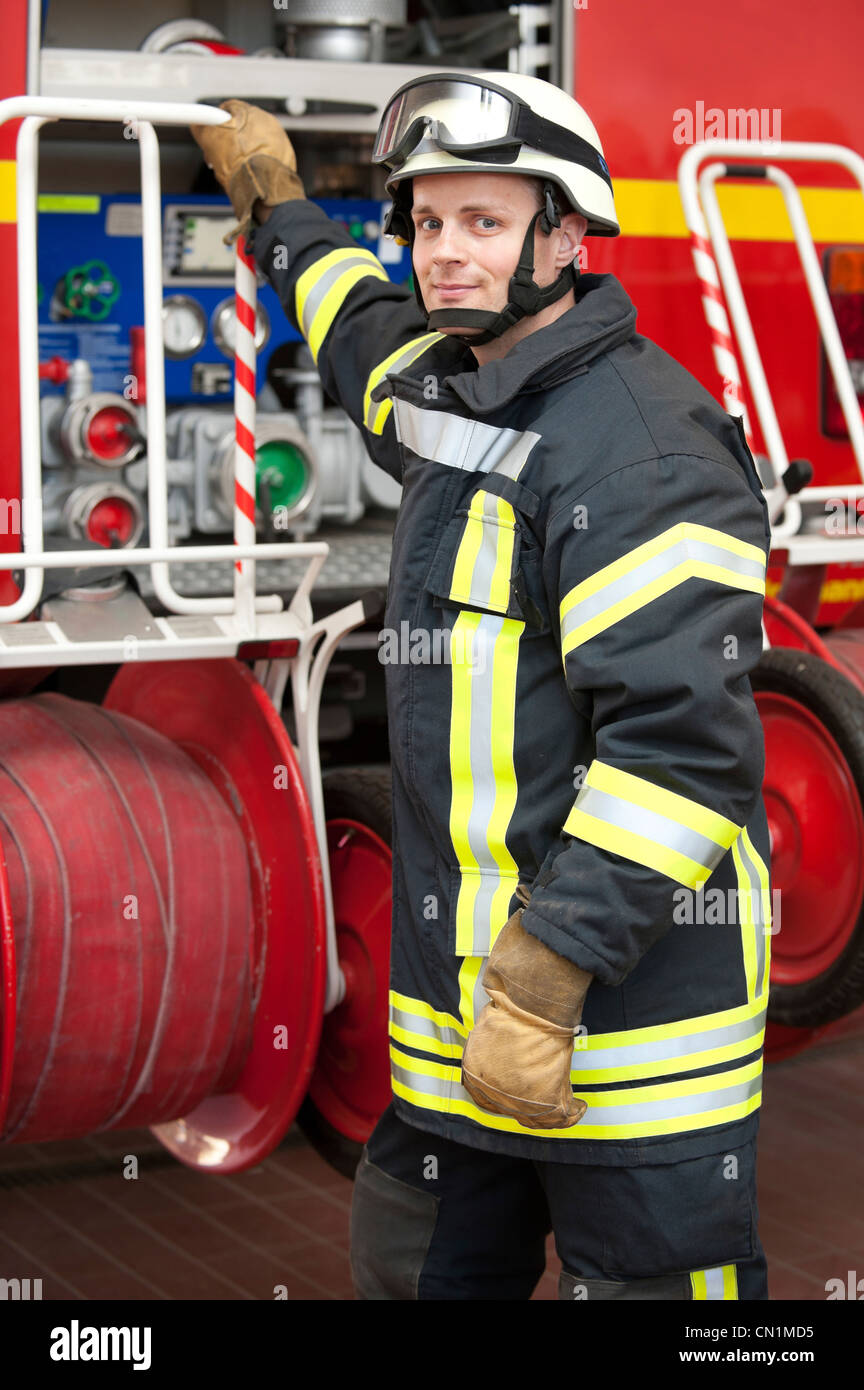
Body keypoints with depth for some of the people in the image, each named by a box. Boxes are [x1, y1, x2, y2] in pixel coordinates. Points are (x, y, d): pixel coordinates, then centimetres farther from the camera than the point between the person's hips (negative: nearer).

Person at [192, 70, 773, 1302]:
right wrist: (276, 208, 49)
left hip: (625, 1000, -9)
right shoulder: (467, 407, 14)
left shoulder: (638, 436, -17)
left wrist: (548, 969, -25)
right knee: (418, 1268, 18)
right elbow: (374, 340, 40)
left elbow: (679, 736, -24)